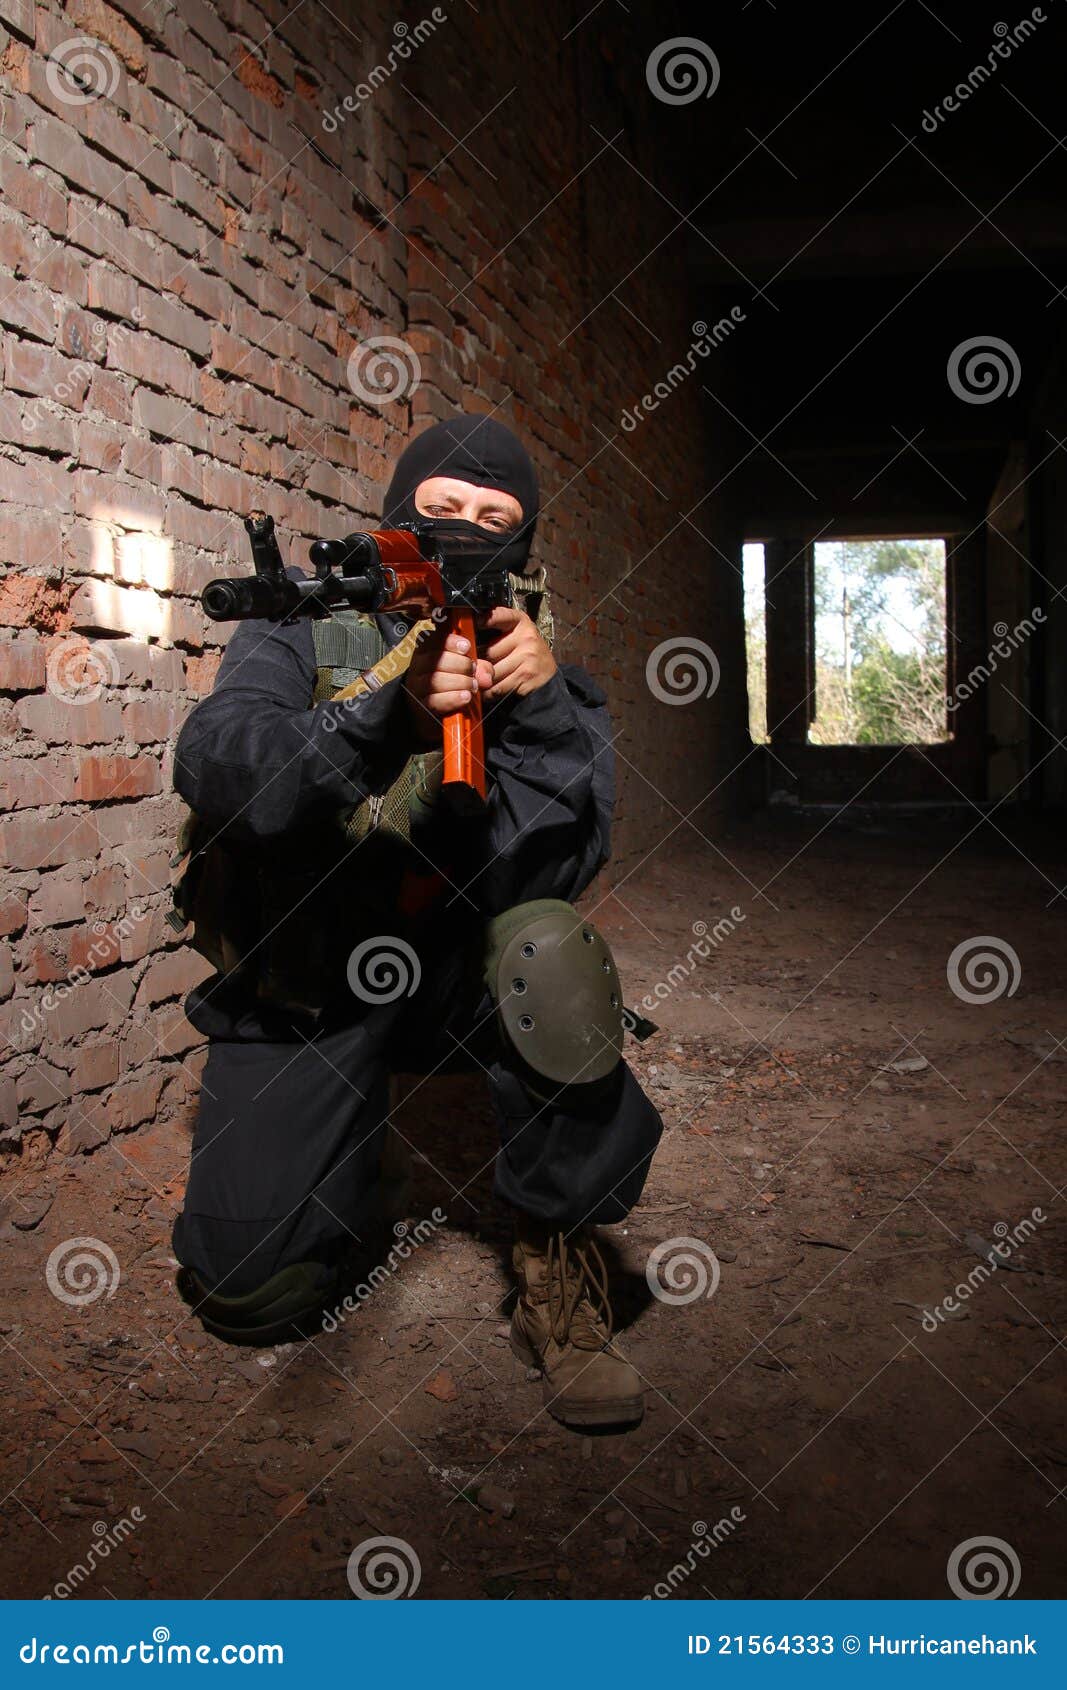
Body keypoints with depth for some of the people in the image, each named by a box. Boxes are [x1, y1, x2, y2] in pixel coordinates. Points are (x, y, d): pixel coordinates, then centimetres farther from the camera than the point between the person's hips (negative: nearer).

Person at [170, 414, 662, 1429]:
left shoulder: (530, 647, -3)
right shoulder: (306, 623, -6)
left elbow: (564, 862, -14)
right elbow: (215, 772, -25)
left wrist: (543, 704, -30)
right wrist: (391, 706, -39)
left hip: (461, 961, 1)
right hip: (304, 982, 0)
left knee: (549, 951, -34)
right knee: (250, 1290, -10)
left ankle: (559, 1273, -14)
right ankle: (345, 1157, 25)